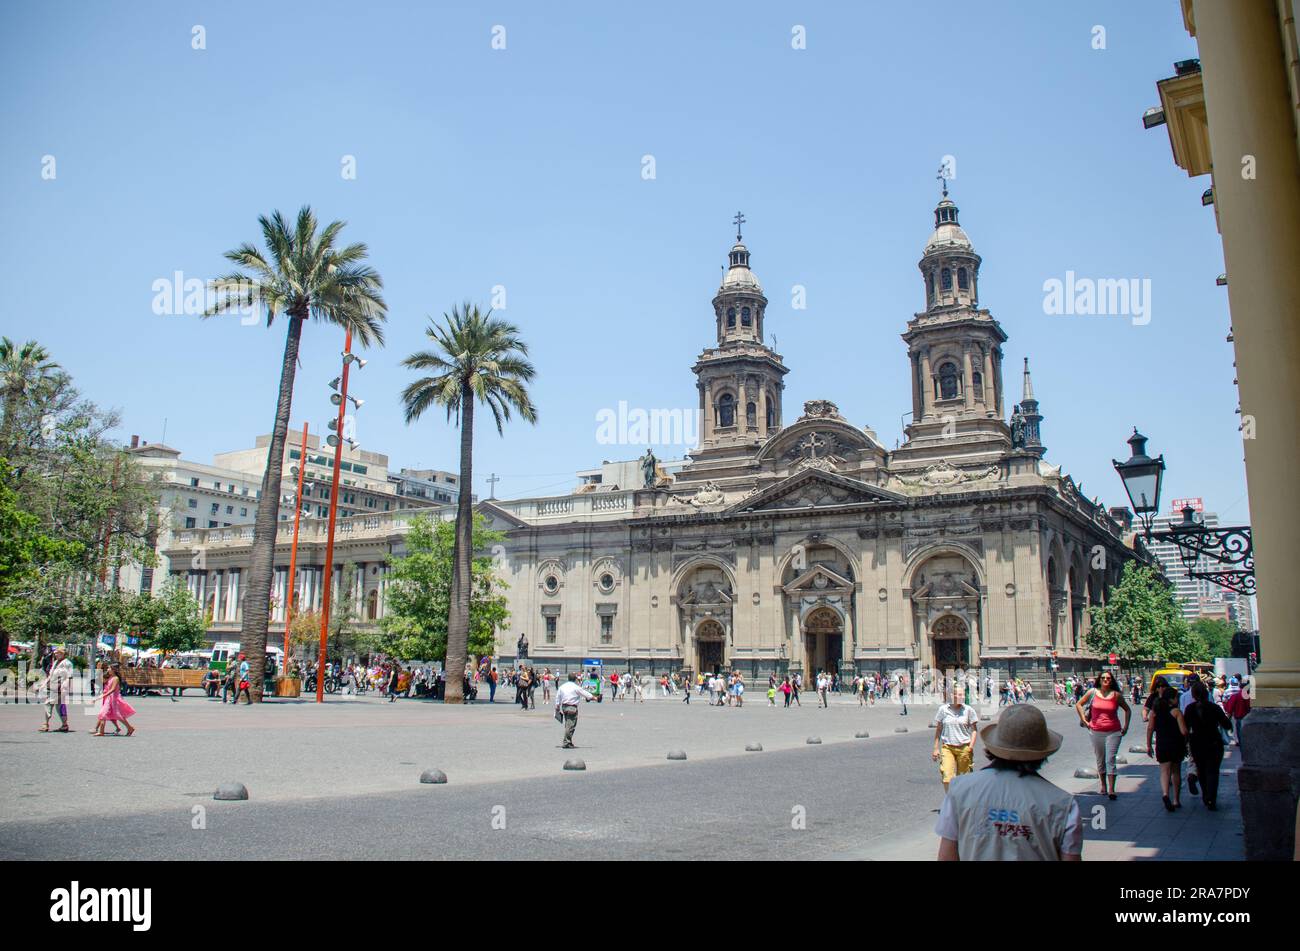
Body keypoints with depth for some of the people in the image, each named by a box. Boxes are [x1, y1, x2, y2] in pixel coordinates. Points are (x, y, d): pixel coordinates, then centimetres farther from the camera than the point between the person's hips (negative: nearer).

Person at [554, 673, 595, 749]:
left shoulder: (562, 686, 9)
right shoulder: (576, 687, -9)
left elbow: (557, 698, 13)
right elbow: (585, 694, -2)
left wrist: (557, 708, 21)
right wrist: (594, 698, 10)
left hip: (564, 707, 7)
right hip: (572, 708, -7)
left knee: (568, 725, 17)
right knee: (570, 726, -4)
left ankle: (569, 743, 24)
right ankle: (566, 743, -5)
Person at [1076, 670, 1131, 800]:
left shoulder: (1116, 695, 0)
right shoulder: (1093, 692, 2)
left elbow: (1127, 710, 14)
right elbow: (1079, 704, 12)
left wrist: (1126, 726, 7)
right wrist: (1084, 720, 4)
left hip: (1113, 732, -2)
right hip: (1096, 731, 2)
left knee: (1110, 760, -9)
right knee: (1100, 760, 11)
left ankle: (1111, 789, -9)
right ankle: (1103, 785, 24)